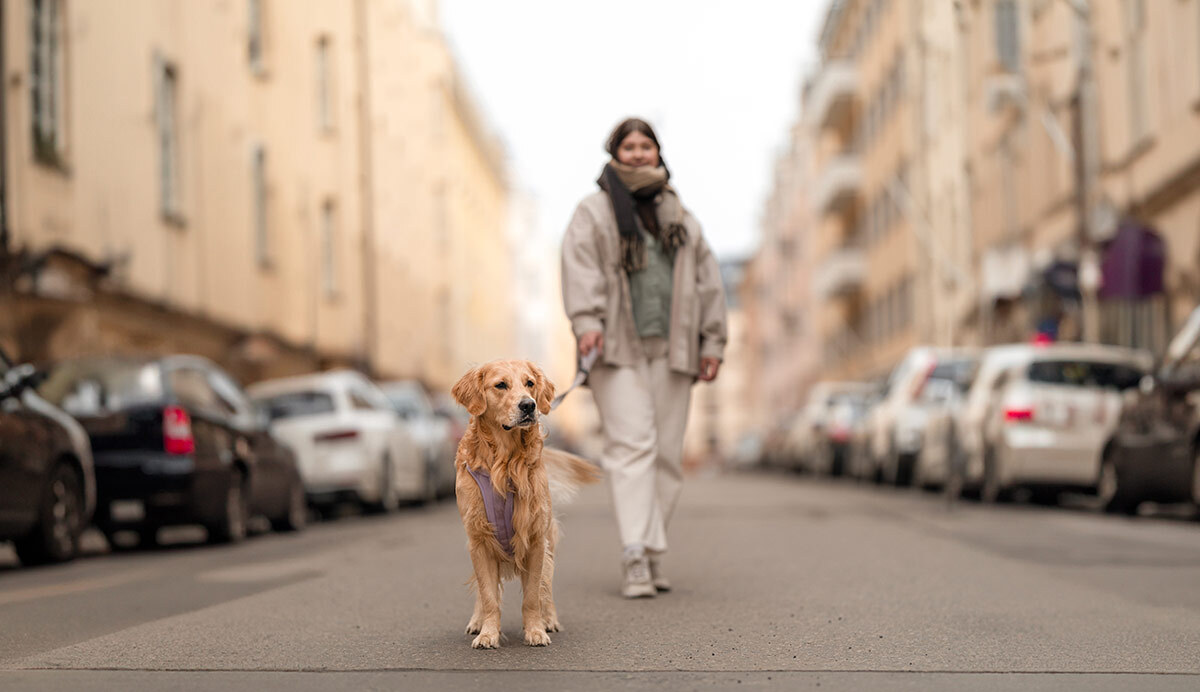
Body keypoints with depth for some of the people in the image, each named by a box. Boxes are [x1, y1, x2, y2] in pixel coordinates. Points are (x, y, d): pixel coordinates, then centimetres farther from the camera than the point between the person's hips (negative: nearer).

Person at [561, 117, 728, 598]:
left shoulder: (680, 217, 21)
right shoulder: (593, 213, 8)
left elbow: (706, 282, 19)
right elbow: (580, 265, -7)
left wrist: (712, 343, 11)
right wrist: (586, 320, -23)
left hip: (670, 350, 4)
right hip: (618, 349, -4)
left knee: (667, 453, 2)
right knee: (632, 445, -16)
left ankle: (653, 557, 9)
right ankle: (635, 561, -21)